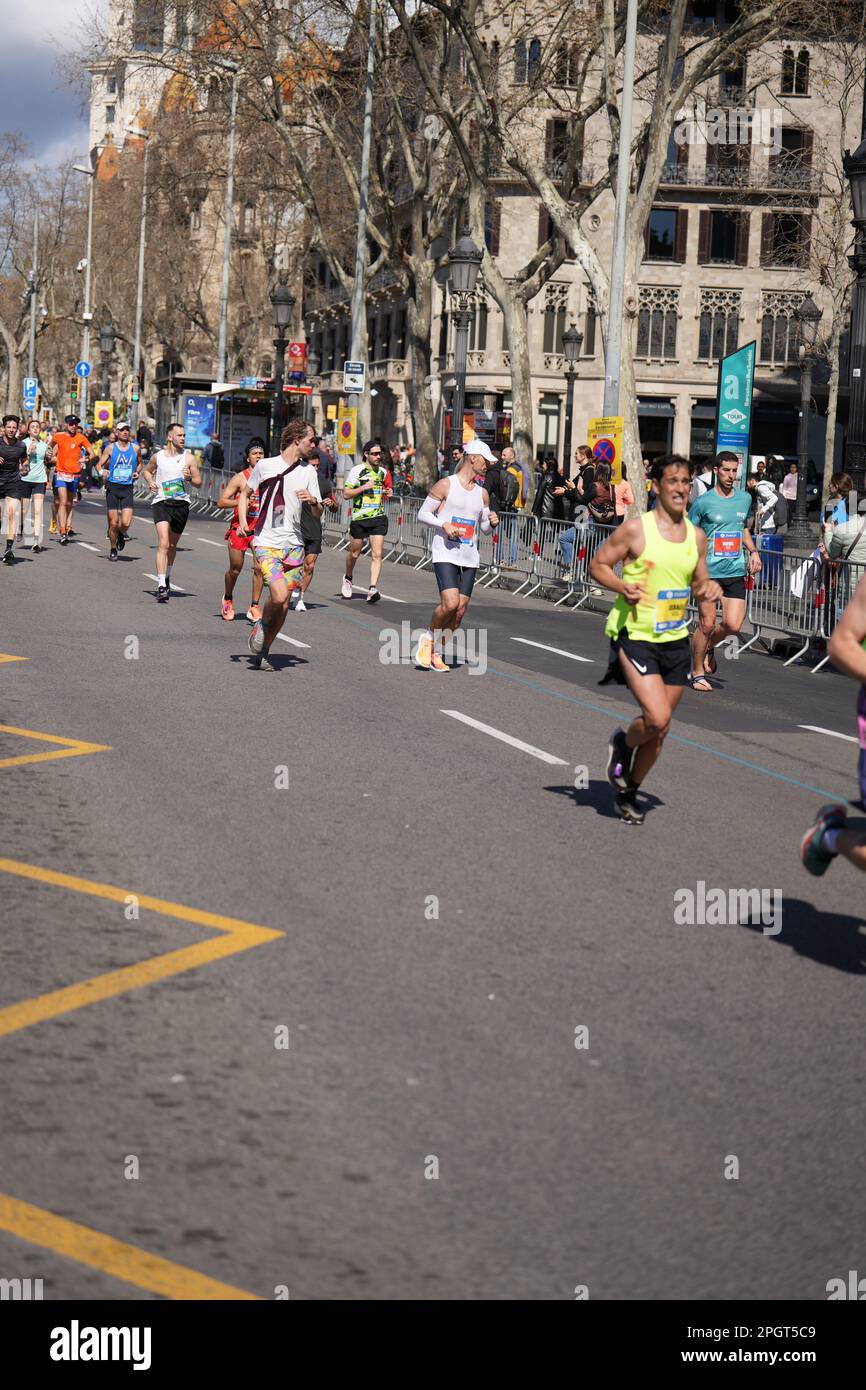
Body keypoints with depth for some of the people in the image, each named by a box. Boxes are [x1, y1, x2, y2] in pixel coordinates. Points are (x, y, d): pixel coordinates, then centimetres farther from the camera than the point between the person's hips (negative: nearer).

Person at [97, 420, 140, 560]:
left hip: (127, 488, 1)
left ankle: (121, 535, 23)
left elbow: (139, 463, 24)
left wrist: (137, 472, 4)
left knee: (126, 523, -12)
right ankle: (113, 549, 19)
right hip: (112, 487, -1)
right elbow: (99, 465, 3)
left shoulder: (135, 448, 6)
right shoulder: (110, 448, 1)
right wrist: (101, 472, -20)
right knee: (114, 522, 0)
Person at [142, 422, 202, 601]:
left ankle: (166, 578, 39)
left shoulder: (189, 458, 3)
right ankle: (161, 586, -24)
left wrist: (190, 477, -16)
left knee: (172, 545, 16)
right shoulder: (157, 456, 5)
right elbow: (148, 471, 24)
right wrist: (150, 482, 4)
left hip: (181, 504, 2)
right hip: (161, 502, -2)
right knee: (163, 543, -17)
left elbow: (199, 483, 5)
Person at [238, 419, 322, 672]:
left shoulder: (308, 471, 8)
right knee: (279, 595, -23)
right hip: (266, 543, -4)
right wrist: (242, 520, -3)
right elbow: (245, 493, 14)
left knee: (283, 606, 3)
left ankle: (262, 653, 19)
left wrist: (313, 501, -12)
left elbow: (318, 514, 11)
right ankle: (261, 625, 8)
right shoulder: (265, 465, -1)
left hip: (293, 545, 4)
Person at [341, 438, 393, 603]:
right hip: (359, 517, -2)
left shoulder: (383, 472, 10)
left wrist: (388, 493, 4)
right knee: (354, 552, 12)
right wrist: (363, 487, -17)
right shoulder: (356, 470, -4)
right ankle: (348, 578, 41)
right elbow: (346, 493, -5)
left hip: (378, 517, 2)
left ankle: (373, 589, -17)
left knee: (377, 554, -12)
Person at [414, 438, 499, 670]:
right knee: (450, 603, -21)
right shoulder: (445, 485, -4)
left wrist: (492, 522, -1)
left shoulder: (482, 492, 13)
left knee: (460, 611, 0)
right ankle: (428, 638, 4)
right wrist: (444, 525, -17)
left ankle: (436, 652, 15)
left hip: (469, 557, 6)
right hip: (445, 553, -6)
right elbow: (423, 514, -1)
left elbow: (485, 525, 22)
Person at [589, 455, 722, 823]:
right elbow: (597, 565, -1)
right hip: (635, 636, -5)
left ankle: (629, 791, 30)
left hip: (675, 640, 5)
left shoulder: (697, 537, 8)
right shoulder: (635, 529, -8)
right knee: (657, 719, -19)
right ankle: (622, 743, 15)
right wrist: (622, 586, -19)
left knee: (659, 730, 9)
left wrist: (708, 590, -3)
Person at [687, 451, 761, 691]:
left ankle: (709, 646, 28)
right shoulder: (704, 502, -6)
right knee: (707, 624, -3)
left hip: (735, 572, 4)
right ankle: (697, 673, 14)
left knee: (733, 625, -4)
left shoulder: (745, 499, 9)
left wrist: (753, 551, 12)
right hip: (708, 571, -4)